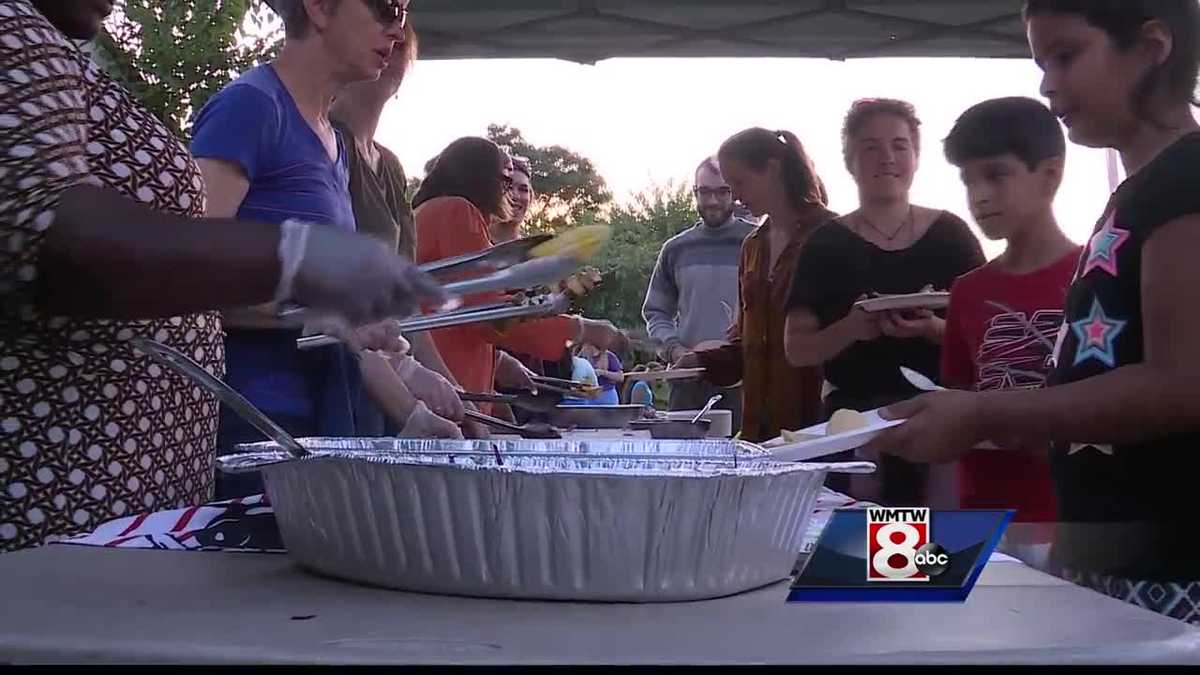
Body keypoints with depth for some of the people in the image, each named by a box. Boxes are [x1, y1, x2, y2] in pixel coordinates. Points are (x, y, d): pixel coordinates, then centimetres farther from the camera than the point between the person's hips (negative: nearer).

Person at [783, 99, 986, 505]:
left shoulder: (951, 235, 6)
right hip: (853, 423, 0)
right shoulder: (826, 245, 5)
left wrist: (934, 329, -14)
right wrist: (851, 329, -15)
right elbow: (797, 349, 3)